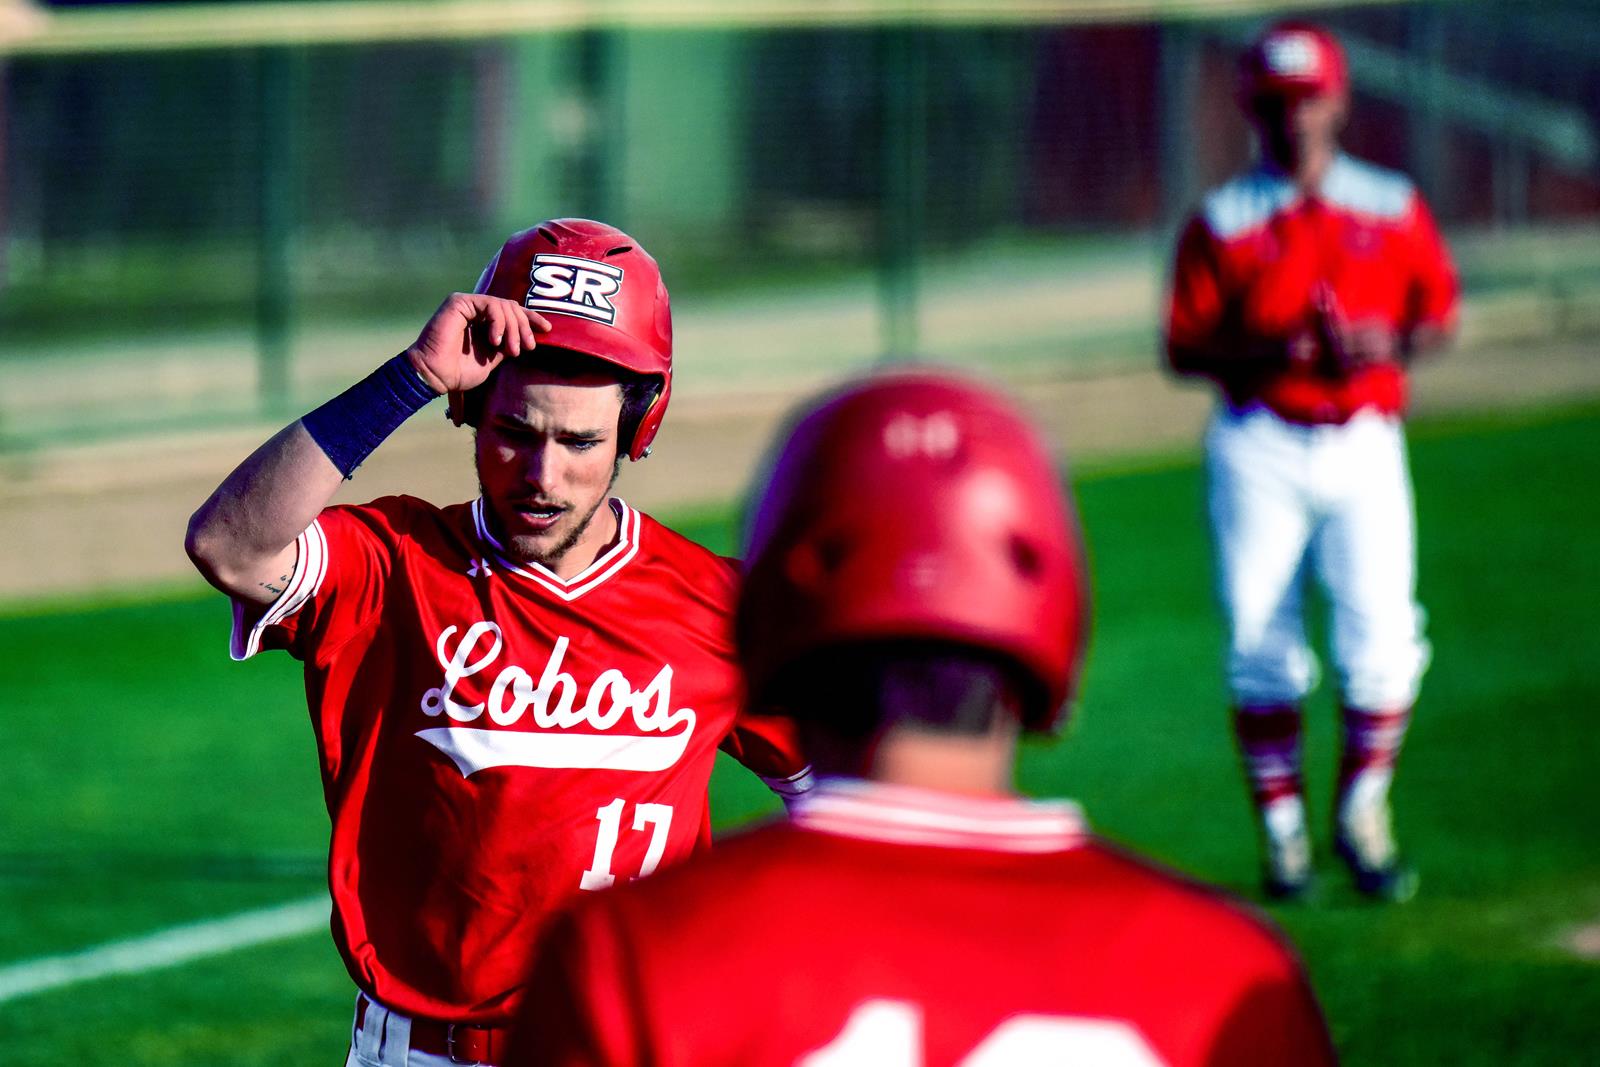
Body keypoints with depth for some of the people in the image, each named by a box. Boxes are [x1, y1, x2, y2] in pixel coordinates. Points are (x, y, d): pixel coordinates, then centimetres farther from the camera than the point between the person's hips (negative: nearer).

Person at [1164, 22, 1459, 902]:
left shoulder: (1394, 210, 8)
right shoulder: (1221, 222, 3)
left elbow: (1439, 313, 12)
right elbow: (1184, 345, 0)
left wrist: (1390, 343, -9)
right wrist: (1267, 351, -17)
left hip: (1365, 442, 1)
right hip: (1260, 450, -1)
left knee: (1383, 643, -8)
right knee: (1260, 647, -2)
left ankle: (1362, 817, 10)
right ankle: (1281, 828, 10)